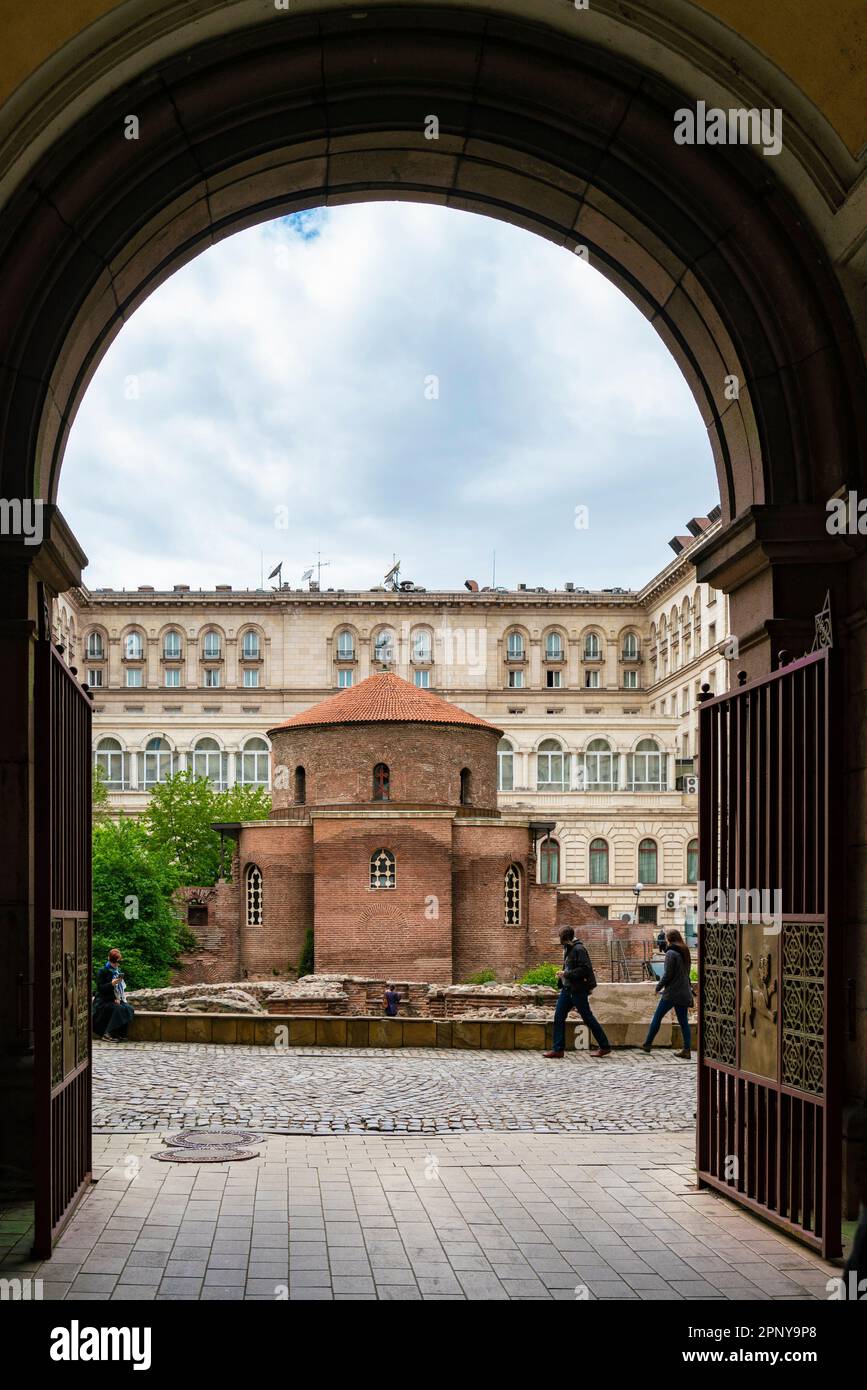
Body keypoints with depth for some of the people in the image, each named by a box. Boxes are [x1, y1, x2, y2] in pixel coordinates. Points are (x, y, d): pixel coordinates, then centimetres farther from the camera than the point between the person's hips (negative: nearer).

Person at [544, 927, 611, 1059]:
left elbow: (585, 969, -22)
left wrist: (567, 974, -20)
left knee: (588, 1017, -1)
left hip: (579, 990, -9)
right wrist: (561, 981, 6)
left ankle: (605, 1047, 11)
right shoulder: (567, 949, 13)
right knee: (558, 1017, 4)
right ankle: (558, 1049, 8)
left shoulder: (579, 949, -15)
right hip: (567, 989, 9)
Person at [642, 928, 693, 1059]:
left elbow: (668, 974, -14)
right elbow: (686, 972, 15)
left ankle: (647, 1044, 12)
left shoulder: (671, 953, -12)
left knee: (657, 1017, 5)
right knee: (683, 1021, 6)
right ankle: (686, 1050, 2)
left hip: (671, 993, -7)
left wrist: (659, 987, -2)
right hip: (684, 993, 7)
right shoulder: (685, 953, 11)